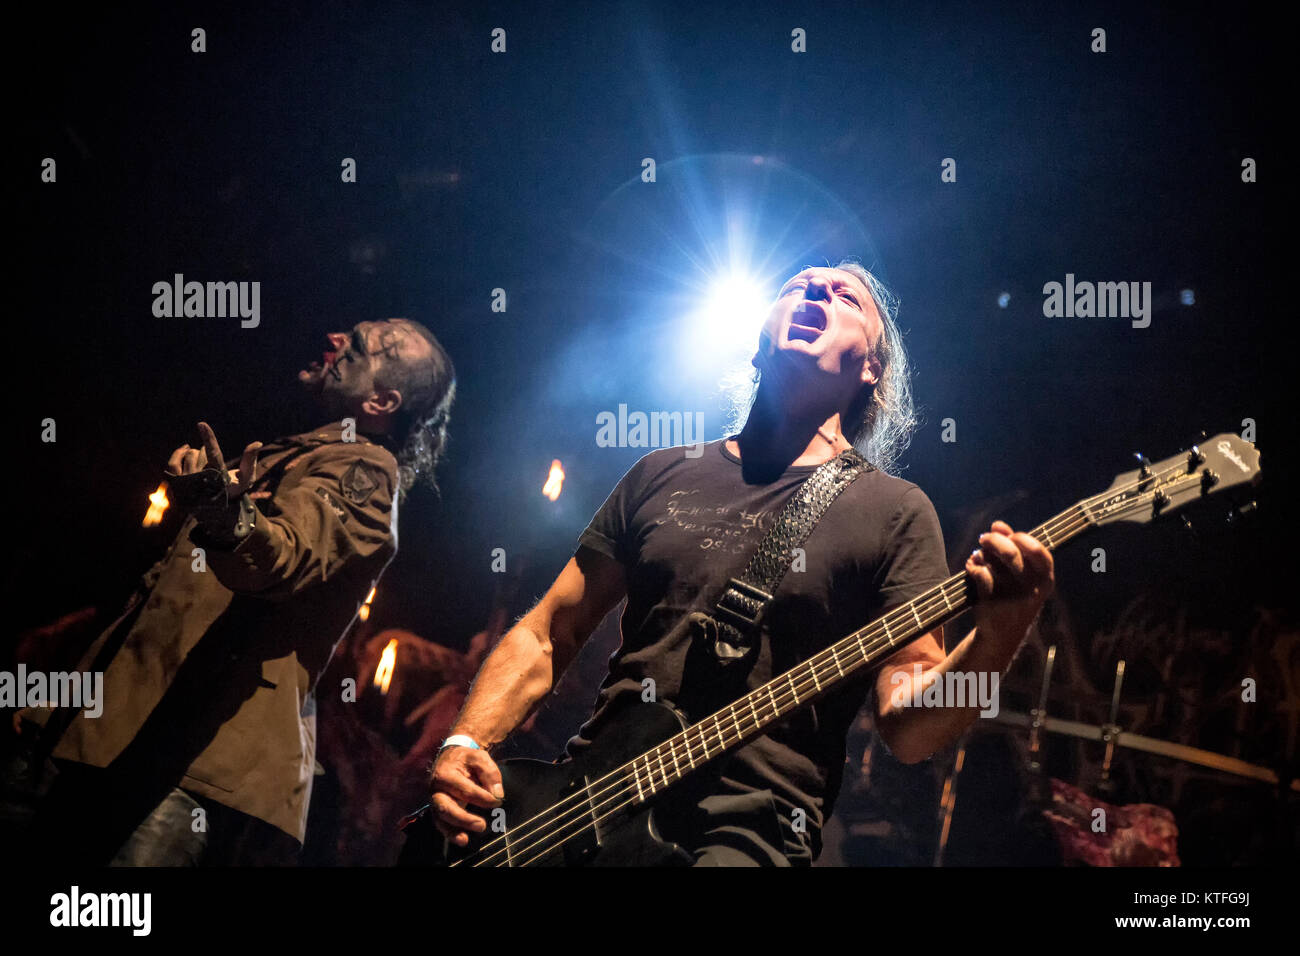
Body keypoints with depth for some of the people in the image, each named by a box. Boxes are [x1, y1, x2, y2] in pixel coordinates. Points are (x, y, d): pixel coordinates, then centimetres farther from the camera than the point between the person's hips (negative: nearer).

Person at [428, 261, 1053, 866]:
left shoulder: (894, 512, 5)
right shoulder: (663, 475, 16)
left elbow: (908, 730, -1)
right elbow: (547, 636, 19)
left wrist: (996, 637, -20)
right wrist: (465, 746, 3)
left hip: (747, 830, -4)